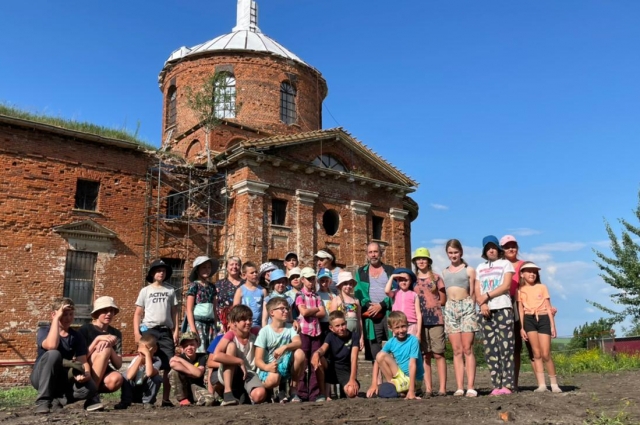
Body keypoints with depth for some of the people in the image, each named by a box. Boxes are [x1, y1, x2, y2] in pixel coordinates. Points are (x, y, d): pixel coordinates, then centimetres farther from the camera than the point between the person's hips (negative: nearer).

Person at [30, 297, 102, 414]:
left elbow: (83, 361, -7)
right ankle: (43, 400, -23)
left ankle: (57, 400, -3)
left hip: (62, 380, 3)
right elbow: (51, 346, -32)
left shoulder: (76, 336, 3)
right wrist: (56, 318, -25)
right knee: (53, 354, -34)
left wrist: (86, 374, -30)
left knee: (90, 388, -27)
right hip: (41, 378, -2)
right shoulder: (44, 331, -8)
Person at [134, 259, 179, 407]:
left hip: (166, 331, 2)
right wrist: (137, 332, -5)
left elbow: (174, 312, 11)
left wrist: (176, 331, 2)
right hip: (149, 330, -1)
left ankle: (166, 399, 4)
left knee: (169, 366, -3)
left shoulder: (170, 291, 13)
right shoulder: (145, 290, 8)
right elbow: (138, 313, 5)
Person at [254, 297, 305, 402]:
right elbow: (258, 360, -12)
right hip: (268, 367, -4)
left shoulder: (290, 328, 3)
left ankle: (293, 390, -6)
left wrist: (284, 347, -37)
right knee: (273, 379, -38)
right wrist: (267, 367, -34)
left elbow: (298, 343, -18)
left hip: (286, 366, 4)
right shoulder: (264, 331, -8)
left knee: (299, 353, -25)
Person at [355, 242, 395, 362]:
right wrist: (369, 306, -12)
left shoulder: (390, 270, 11)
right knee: (375, 351, 3)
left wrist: (381, 305, -11)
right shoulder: (361, 272, 13)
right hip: (371, 315, 1)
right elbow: (359, 293, 4)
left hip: (389, 313, -1)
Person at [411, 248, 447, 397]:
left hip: (435, 319, -2)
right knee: (425, 355, 3)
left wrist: (432, 304, 4)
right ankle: (428, 388, 7)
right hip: (419, 320, 2)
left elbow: (443, 300, 9)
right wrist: (419, 307, 0)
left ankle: (442, 388, -2)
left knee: (438, 354, -5)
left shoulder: (436, 278, 6)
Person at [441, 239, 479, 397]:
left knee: (467, 349, -5)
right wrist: (448, 307, 6)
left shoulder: (469, 270, 7)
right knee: (457, 350, 2)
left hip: (466, 307, -3)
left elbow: (472, 294, 6)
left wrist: (470, 308, 1)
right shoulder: (444, 272, 17)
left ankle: (471, 387, -5)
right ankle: (459, 387, 2)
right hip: (450, 309, 3)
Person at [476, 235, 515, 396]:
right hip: (486, 311, 4)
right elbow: (477, 291, 12)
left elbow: (506, 285, -4)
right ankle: (497, 385, 1)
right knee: (490, 349, -1)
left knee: (505, 347, -9)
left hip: (503, 309, -4)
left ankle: (507, 385, -8)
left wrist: (486, 296, -6)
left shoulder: (505, 264, 10)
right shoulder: (480, 268, 21)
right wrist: (482, 304, -7)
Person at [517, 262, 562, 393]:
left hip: (543, 319, 0)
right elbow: (521, 310, 8)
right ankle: (541, 384, -1)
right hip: (529, 320, 1)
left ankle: (554, 384, 8)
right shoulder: (520, 290, 11)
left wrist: (552, 325, 2)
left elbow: (548, 307, 8)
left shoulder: (542, 287, 11)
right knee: (536, 354, -3)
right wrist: (521, 328, -1)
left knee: (546, 354, -5)